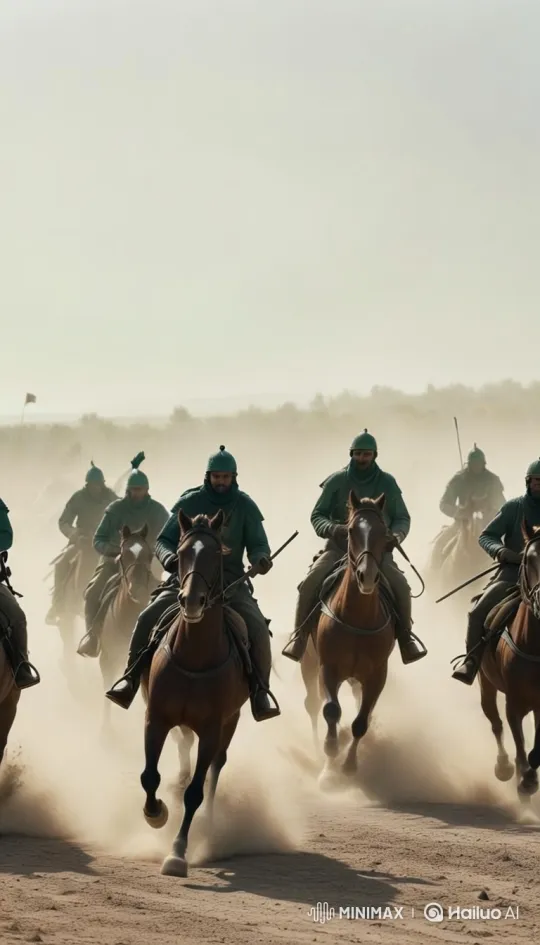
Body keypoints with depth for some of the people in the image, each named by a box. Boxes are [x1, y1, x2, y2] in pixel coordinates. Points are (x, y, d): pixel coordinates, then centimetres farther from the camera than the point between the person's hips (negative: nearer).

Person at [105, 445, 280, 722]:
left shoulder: (244, 506, 1)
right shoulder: (190, 502, 1)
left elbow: (258, 544, 3)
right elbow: (164, 540, 3)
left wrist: (260, 559, -22)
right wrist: (168, 557, -21)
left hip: (230, 581, -1)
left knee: (257, 627, -24)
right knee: (147, 619, -18)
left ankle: (259, 692, -14)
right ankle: (130, 679, -5)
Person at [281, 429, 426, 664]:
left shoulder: (387, 483, 2)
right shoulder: (337, 481, -1)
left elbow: (402, 518, 8)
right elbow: (317, 515, 1)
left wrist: (397, 535, -15)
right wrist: (332, 528, -21)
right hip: (339, 545, 0)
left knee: (400, 585, -22)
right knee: (310, 582, -23)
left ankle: (405, 637, -5)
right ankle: (300, 635, -9)